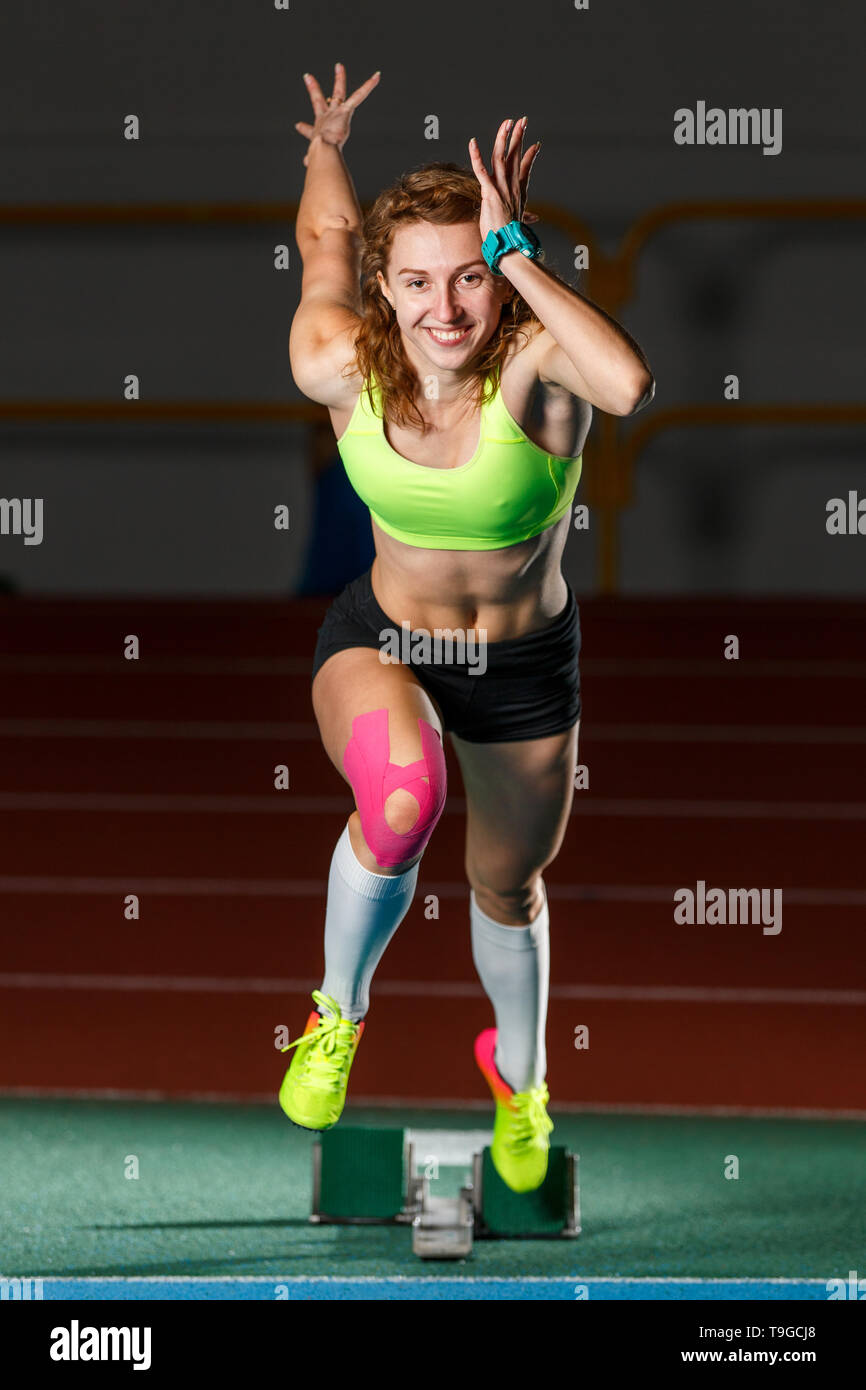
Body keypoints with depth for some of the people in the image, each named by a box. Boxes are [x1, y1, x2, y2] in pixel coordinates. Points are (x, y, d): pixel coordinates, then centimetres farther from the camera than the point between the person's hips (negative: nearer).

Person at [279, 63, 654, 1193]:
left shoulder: (535, 359, -28)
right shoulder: (340, 367, -20)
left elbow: (632, 384, -54)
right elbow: (325, 243, 3)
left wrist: (515, 256, -46)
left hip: (524, 670, 0)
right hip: (380, 641, 0)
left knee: (508, 887, 22)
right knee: (401, 800, -34)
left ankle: (519, 1074, 57)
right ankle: (340, 1013, -4)